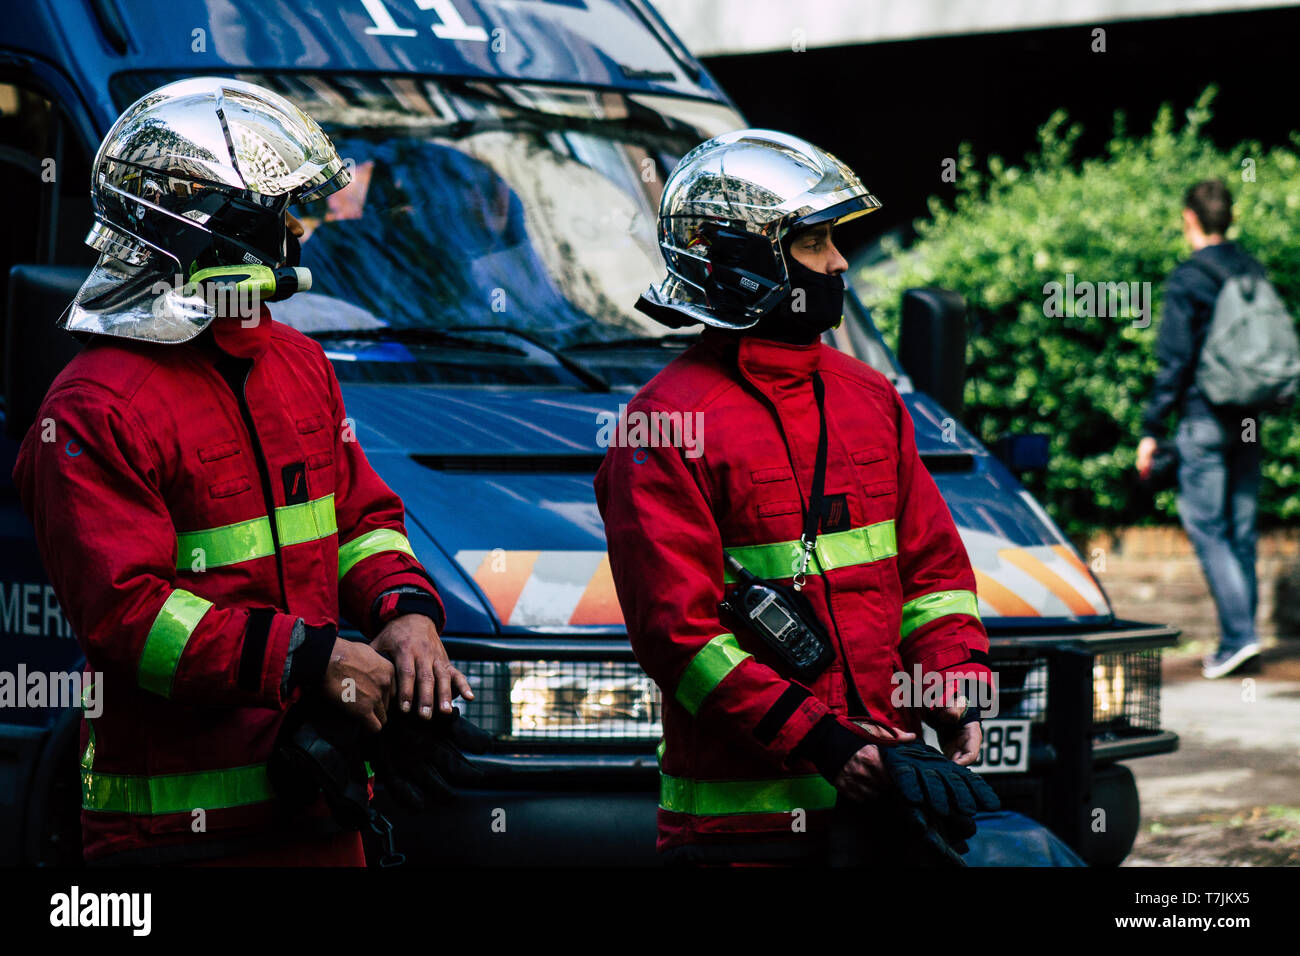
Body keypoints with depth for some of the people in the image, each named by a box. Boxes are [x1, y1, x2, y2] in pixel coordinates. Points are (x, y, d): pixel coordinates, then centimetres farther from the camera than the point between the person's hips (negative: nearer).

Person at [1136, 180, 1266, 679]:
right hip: (1249, 420, 6)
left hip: (1204, 417, -6)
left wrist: (1151, 429, -9)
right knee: (1241, 531, 10)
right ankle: (1241, 639, 12)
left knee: (1206, 528, -4)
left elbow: (1174, 361, -13)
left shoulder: (1187, 278, -10)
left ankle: (1238, 634, -15)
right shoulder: (1255, 272, 9)